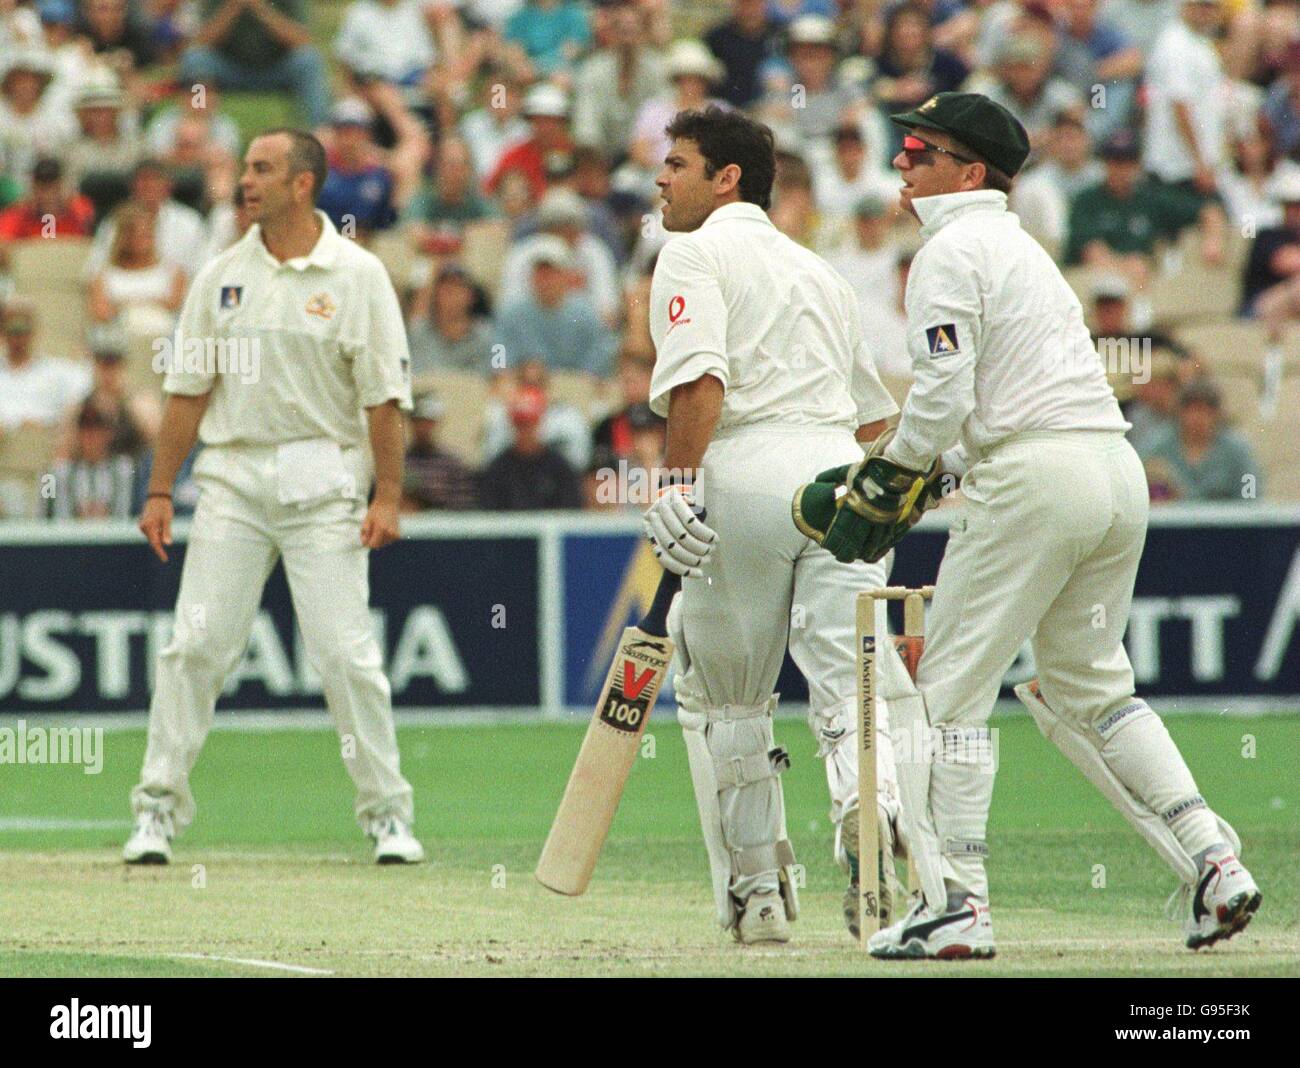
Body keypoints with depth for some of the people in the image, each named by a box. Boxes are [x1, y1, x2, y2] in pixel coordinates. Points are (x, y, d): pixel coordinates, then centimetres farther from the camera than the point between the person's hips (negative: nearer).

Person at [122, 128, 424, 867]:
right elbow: (188, 389, 11)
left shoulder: (357, 275, -1)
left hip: (324, 480, -3)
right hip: (233, 474, 3)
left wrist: (388, 495, -9)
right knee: (195, 646, -2)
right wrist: (160, 489, 7)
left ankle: (388, 813, 5)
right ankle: (159, 807, 4)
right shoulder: (223, 276, 9)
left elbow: (385, 395, -3)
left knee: (347, 653, -5)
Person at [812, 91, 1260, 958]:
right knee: (1091, 682, 19)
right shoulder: (1022, 245, 25)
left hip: (1033, 480, -9)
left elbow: (944, 395, -15)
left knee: (952, 686, -2)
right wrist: (920, 474, 19)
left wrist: (887, 483, -2)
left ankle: (958, 903, -7)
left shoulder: (951, 251, -5)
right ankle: (1212, 859, 8)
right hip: (1119, 471, 9)